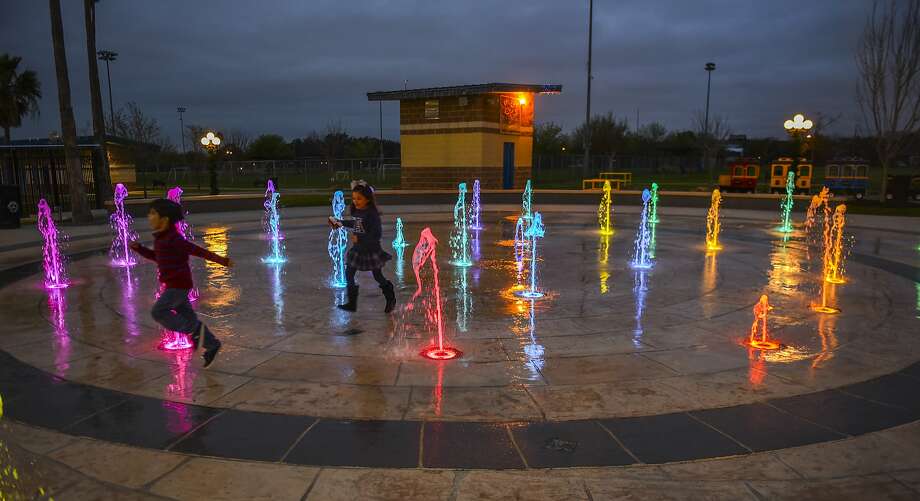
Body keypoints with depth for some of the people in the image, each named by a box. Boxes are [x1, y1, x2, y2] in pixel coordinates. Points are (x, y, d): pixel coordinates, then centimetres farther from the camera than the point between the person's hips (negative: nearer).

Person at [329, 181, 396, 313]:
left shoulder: (372, 214, -22)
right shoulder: (356, 211, 0)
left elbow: (376, 234, -26)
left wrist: (359, 238, -28)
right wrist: (341, 223, 23)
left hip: (371, 250, -7)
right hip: (357, 249, 7)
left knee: (378, 276, 9)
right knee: (349, 274, 3)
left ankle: (391, 299, 33)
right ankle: (352, 303, 15)